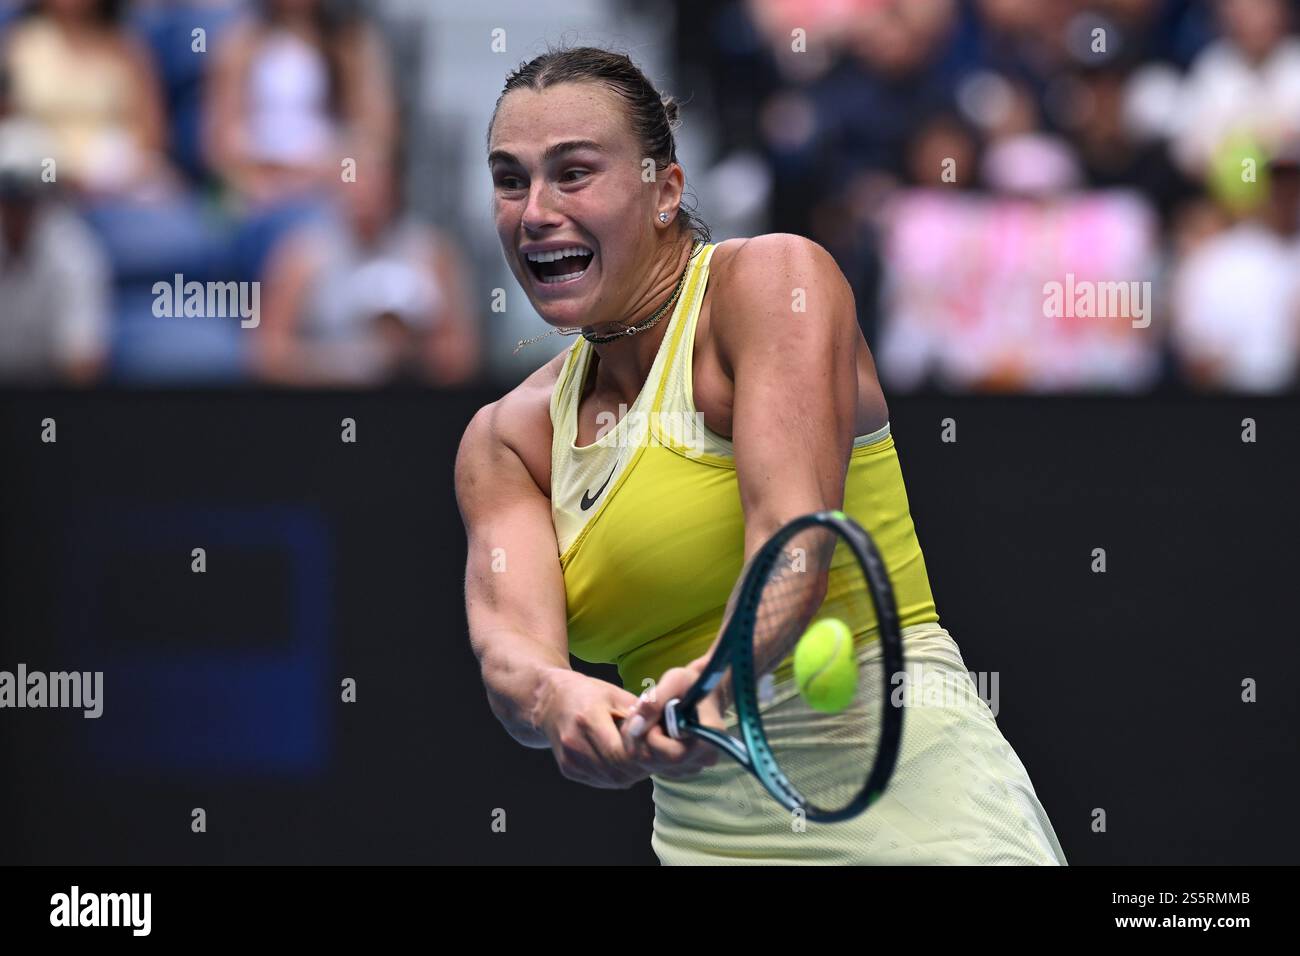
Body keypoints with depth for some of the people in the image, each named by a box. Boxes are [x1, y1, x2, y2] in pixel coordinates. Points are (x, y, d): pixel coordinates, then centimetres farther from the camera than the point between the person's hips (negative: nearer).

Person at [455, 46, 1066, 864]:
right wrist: (557, 699, -31)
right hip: (699, 834, 6)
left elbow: (794, 527, -20)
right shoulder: (508, 438, 10)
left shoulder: (774, 277, -4)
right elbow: (510, 637, -7)